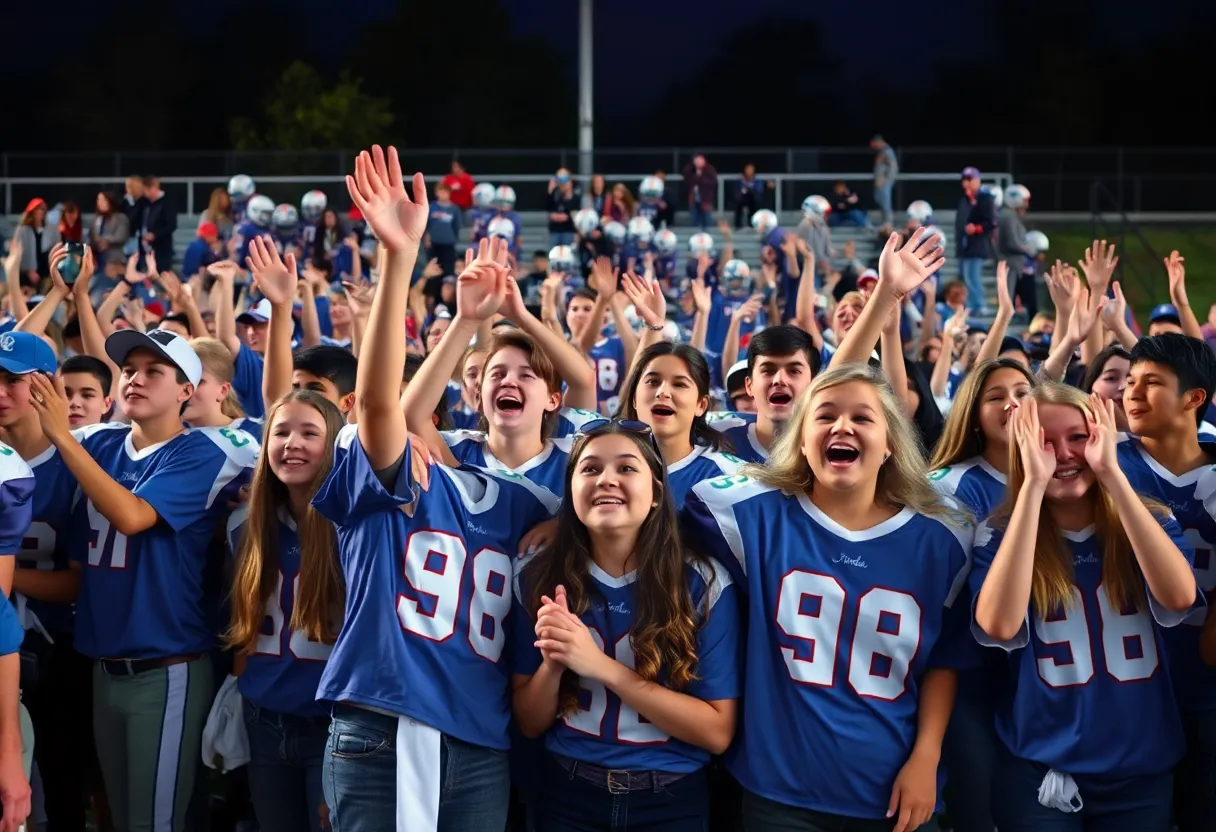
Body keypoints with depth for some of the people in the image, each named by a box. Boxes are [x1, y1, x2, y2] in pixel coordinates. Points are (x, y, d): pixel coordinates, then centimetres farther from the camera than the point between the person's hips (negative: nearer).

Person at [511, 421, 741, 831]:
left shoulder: (704, 583, -12)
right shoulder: (537, 577, -6)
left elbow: (717, 731, -14)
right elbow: (529, 723, 0)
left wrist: (603, 667, -22)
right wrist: (552, 663, -21)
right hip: (568, 794, 1)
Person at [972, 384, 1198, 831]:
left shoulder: (1150, 522, -1)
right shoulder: (1001, 534, -6)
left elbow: (1179, 596, -22)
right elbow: (998, 626, -26)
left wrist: (1111, 472, -24)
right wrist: (1034, 483, -26)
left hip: (1141, 769, 2)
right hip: (1037, 770, -2)